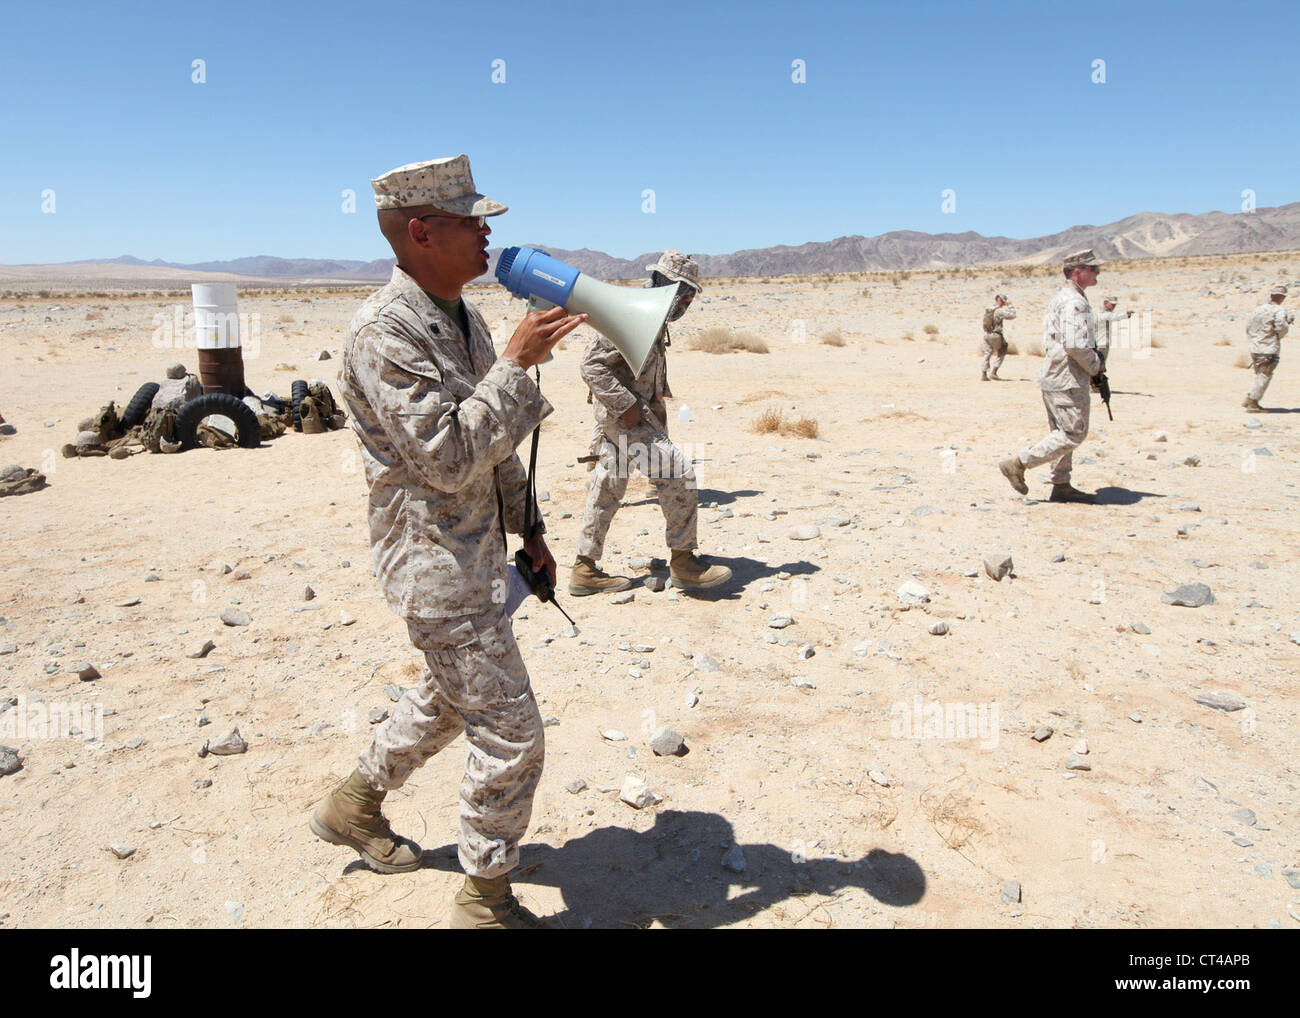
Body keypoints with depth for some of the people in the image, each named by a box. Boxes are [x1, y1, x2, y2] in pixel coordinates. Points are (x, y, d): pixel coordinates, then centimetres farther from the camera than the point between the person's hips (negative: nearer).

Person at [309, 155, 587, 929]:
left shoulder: (464, 317, 8)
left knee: (451, 695, 26)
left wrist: (526, 527, 17)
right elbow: (449, 458, -27)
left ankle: (356, 805, 48)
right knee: (510, 731, -2)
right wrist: (518, 364, -26)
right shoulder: (384, 332, -21)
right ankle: (487, 900, 20)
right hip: (437, 563, -10)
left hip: (478, 550, 10)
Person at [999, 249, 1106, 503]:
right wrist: (1096, 366, -9)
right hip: (1068, 380, -10)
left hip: (1053, 377, 10)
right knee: (1073, 434, -6)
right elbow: (1076, 345, -26)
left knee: (1063, 433, 13)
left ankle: (1061, 486, 17)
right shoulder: (1074, 303, -16)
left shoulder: (1061, 298, 17)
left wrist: (1089, 369, 17)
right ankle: (1017, 464, -7)